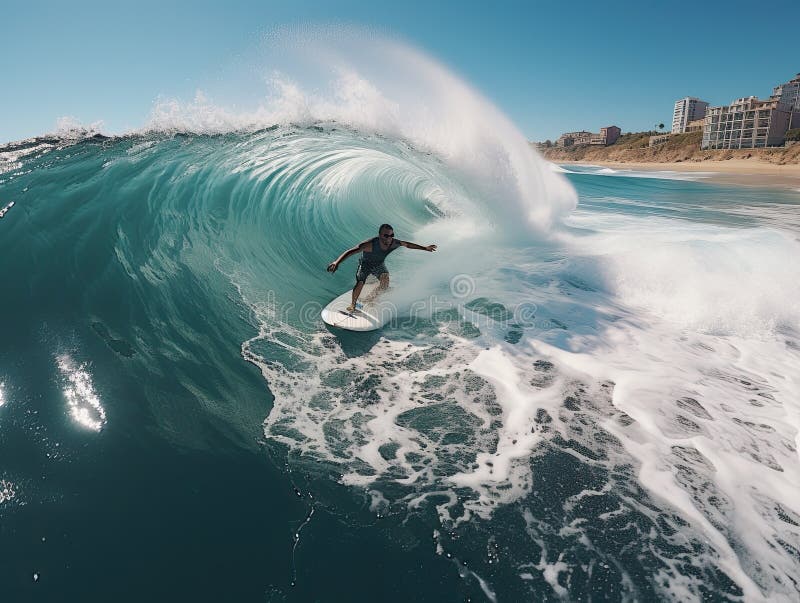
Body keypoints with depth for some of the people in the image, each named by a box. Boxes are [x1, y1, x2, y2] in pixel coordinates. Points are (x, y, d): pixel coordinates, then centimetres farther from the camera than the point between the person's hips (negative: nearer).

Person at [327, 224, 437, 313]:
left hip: (379, 265, 4)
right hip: (365, 264, -4)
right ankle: (353, 304, 3)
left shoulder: (394, 243, -25)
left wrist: (425, 248, 5)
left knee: (385, 280, -21)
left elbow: (408, 245, -4)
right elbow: (351, 251, -46)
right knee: (360, 283, -24)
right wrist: (337, 262, -61)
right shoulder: (370, 244, -39)